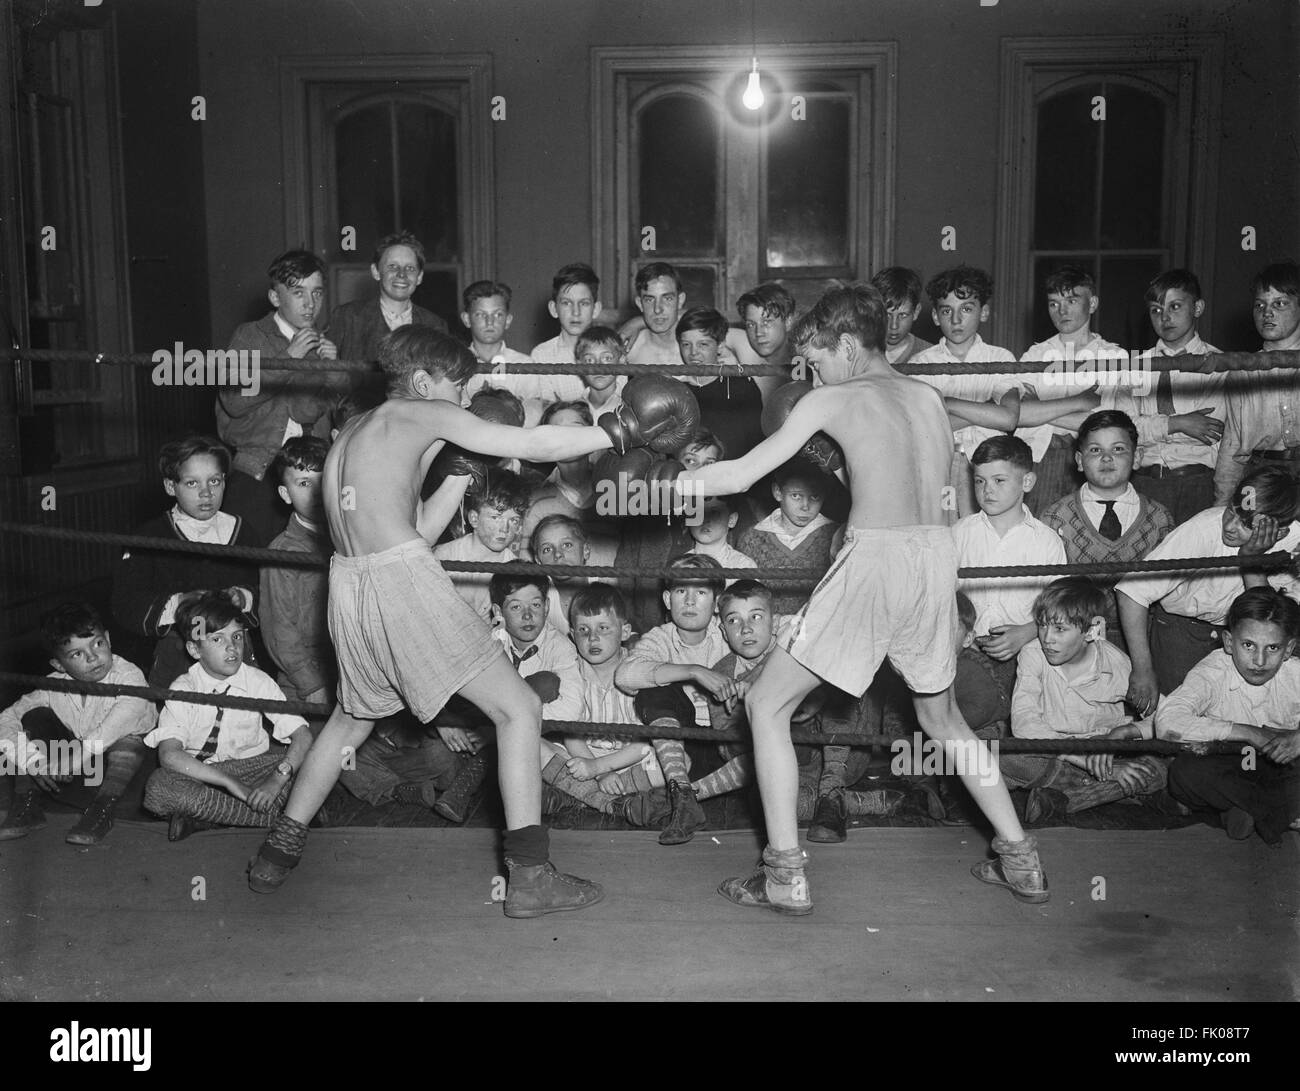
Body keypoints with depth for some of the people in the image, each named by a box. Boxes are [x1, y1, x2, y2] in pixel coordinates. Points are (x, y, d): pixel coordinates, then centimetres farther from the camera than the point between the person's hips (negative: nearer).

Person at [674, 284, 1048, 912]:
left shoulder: (833, 400, 0)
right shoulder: (929, 396, 15)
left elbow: (743, 474, -2)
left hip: (874, 557, -6)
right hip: (937, 557, 6)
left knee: (766, 704, 6)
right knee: (941, 716, 27)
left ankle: (785, 877, 2)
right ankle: (1021, 860, 28)